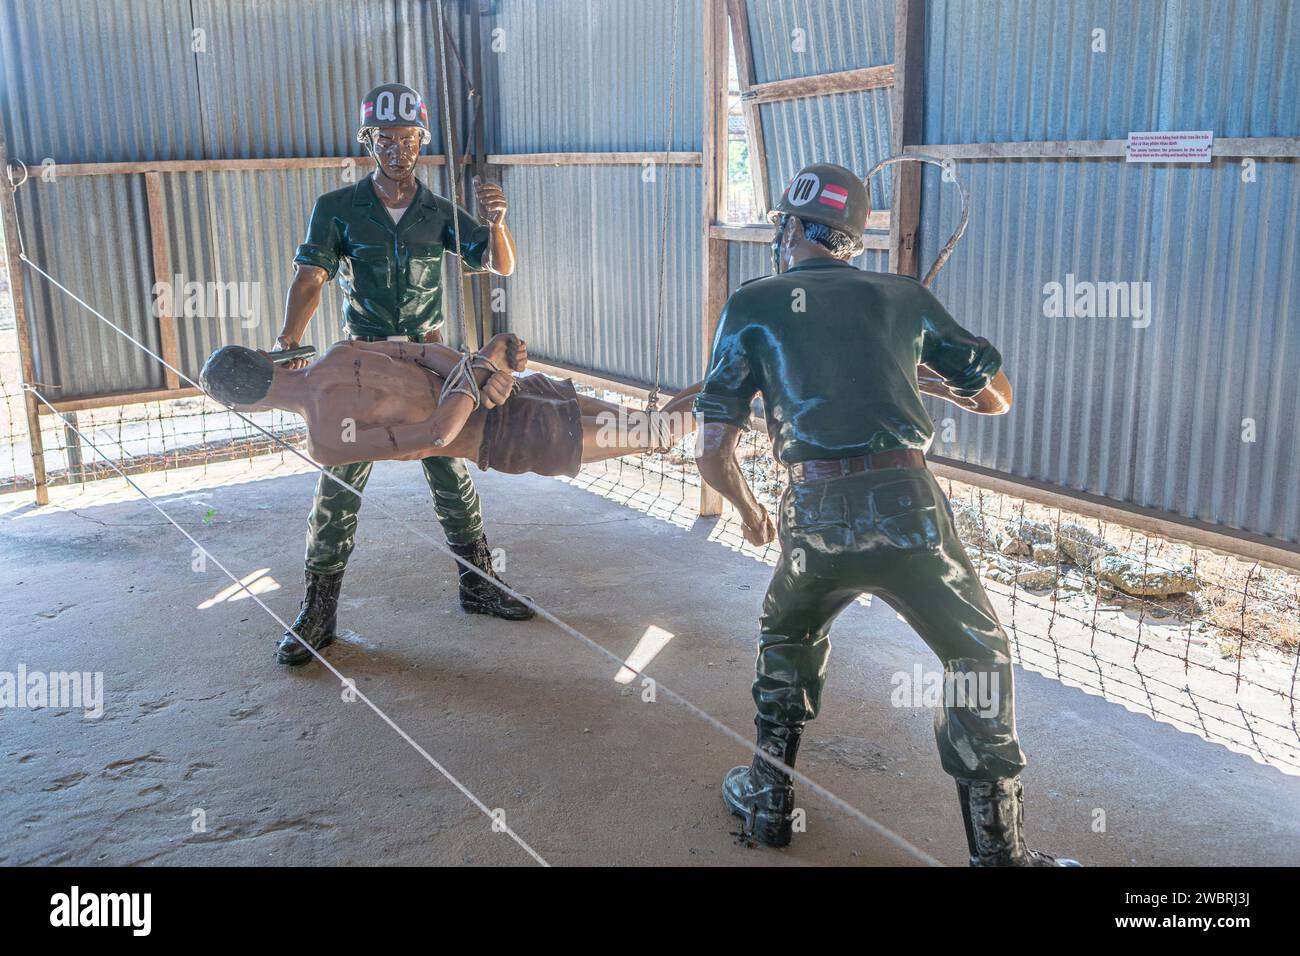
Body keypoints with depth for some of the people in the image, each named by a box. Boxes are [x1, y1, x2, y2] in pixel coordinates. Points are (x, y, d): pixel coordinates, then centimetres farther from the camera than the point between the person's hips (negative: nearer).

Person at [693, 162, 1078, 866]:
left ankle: (768, 798, 37)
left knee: (788, 637, 30)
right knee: (979, 656, 19)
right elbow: (997, 397, 25)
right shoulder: (906, 298, 16)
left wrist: (749, 511, 27)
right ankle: (997, 848, 19)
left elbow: (714, 455, 7)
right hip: (910, 510, 0)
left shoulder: (752, 306, 11)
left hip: (815, 519, 0)